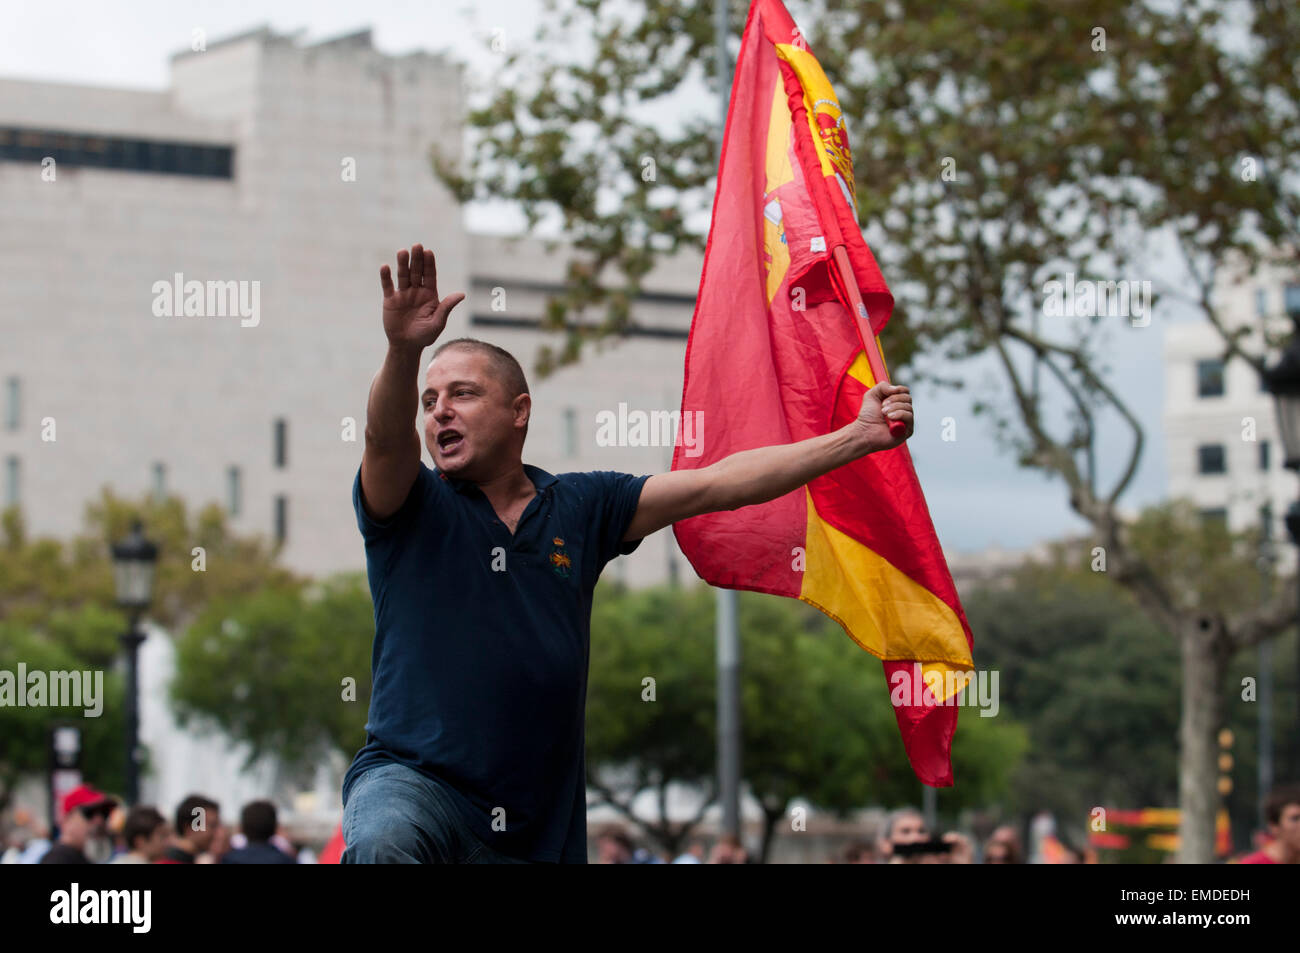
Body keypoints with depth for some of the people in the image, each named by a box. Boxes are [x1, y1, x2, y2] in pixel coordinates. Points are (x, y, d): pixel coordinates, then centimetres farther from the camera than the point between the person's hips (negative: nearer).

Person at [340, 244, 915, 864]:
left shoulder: (582, 507, 11)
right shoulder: (414, 506, 1)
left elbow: (715, 485, 10)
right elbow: (387, 437, -20)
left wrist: (857, 438, 6)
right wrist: (403, 351, -41)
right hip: (414, 782, -4)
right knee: (382, 842, -37)